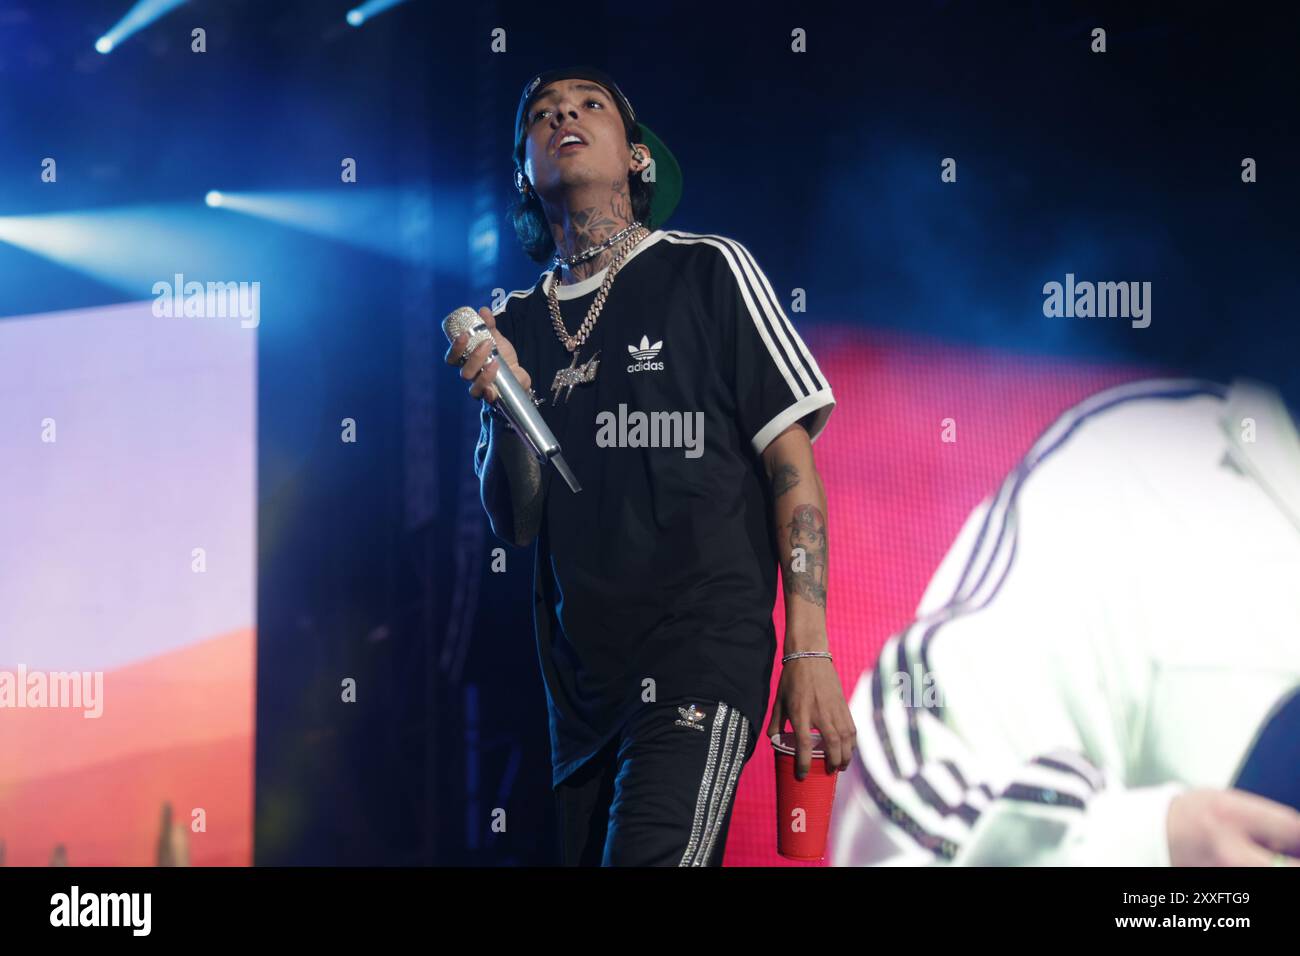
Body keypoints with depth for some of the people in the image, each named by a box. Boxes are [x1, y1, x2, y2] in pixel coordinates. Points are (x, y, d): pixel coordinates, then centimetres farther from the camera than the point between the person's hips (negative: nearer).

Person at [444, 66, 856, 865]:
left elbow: (793, 461, -1)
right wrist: (502, 405, -9)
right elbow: (516, 523, 11)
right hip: (581, 679, 5)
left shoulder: (708, 272, 2)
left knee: (649, 853, -21)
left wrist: (809, 652, -10)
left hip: (702, 657, -5)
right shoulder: (513, 325, 12)